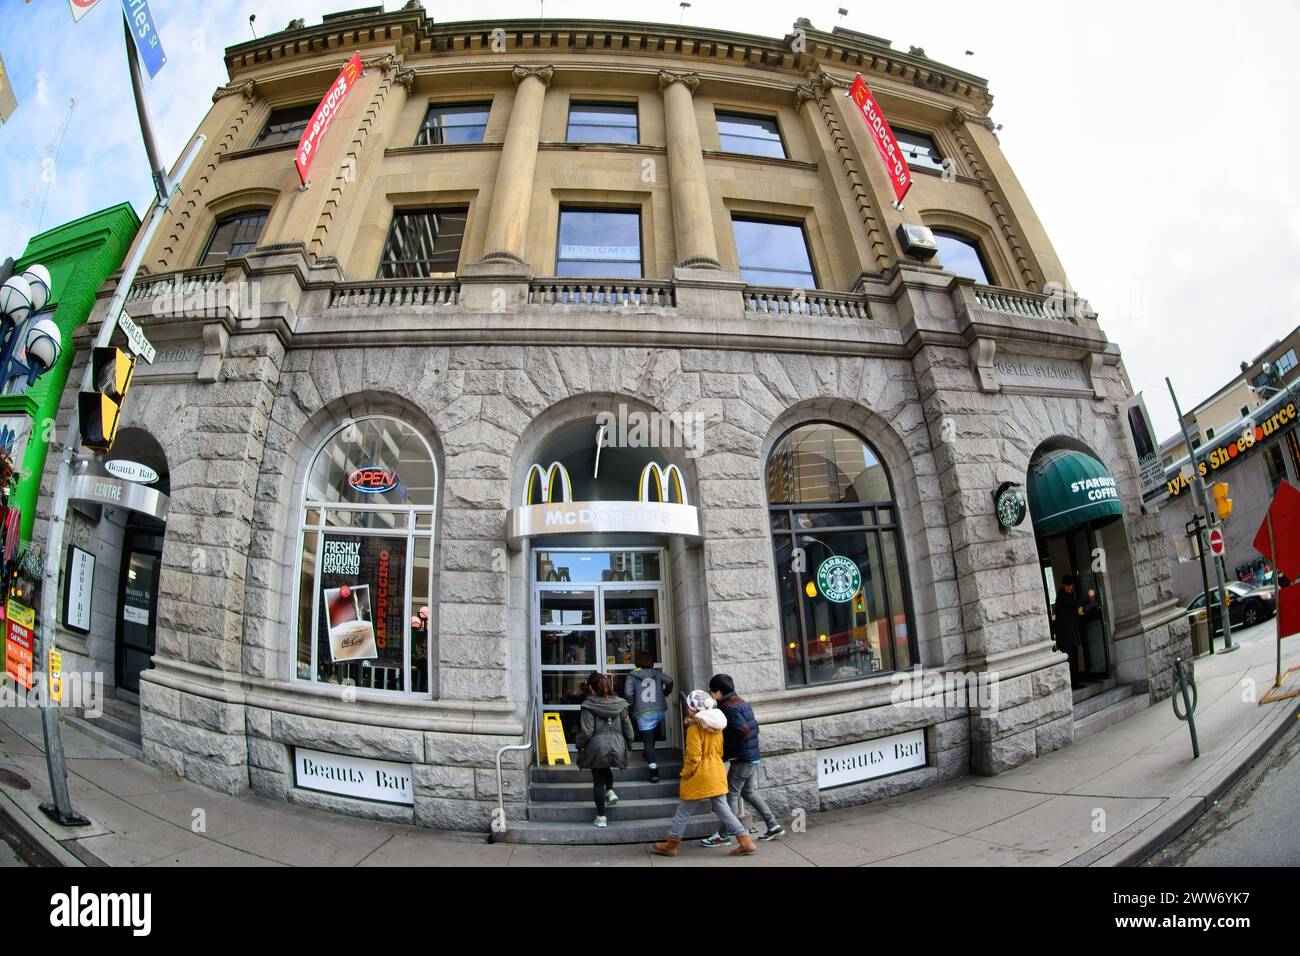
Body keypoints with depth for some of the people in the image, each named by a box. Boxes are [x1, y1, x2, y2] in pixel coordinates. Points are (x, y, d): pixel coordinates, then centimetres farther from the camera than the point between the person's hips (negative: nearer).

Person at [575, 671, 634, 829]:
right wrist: (628, 745, 18)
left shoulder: (588, 705, -11)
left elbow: (586, 731, -14)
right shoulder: (619, 704, 1)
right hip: (617, 747, 4)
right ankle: (610, 791, 17)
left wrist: (579, 745, 3)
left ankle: (601, 818, 15)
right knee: (606, 768, 35)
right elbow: (628, 729, 4)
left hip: (597, 747, -4)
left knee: (598, 782, 10)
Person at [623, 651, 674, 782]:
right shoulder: (657, 673, 6)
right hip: (660, 711, 4)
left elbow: (628, 692, -15)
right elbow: (669, 681, -6)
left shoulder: (632, 675, -2)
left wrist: (632, 705, 2)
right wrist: (665, 694, 11)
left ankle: (654, 770, -13)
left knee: (647, 742, -1)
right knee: (652, 735, 31)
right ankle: (649, 755, 45)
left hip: (643, 714, -4)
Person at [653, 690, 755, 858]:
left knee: (683, 811, 8)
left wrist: (684, 774, -7)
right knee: (723, 810, 10)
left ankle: (671, 845, 20)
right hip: (717, 773, 7)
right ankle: (746, 842, 5)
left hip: (699, 776, -7)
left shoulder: (694, 727, -17)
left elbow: (693, 757, -19)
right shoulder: (717, 726, 5)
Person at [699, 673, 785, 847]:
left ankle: (723, 836, 8)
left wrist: (727, 753, -17)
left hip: (742, 759, -10)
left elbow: (743, 731, -28)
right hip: (753, 756, 10)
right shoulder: (741, 702, 11)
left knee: (731, 795, 0)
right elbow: (754, 727, 16)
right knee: (748, 792, 20)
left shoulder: (730, 707, -18)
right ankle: (774, 826, 22)